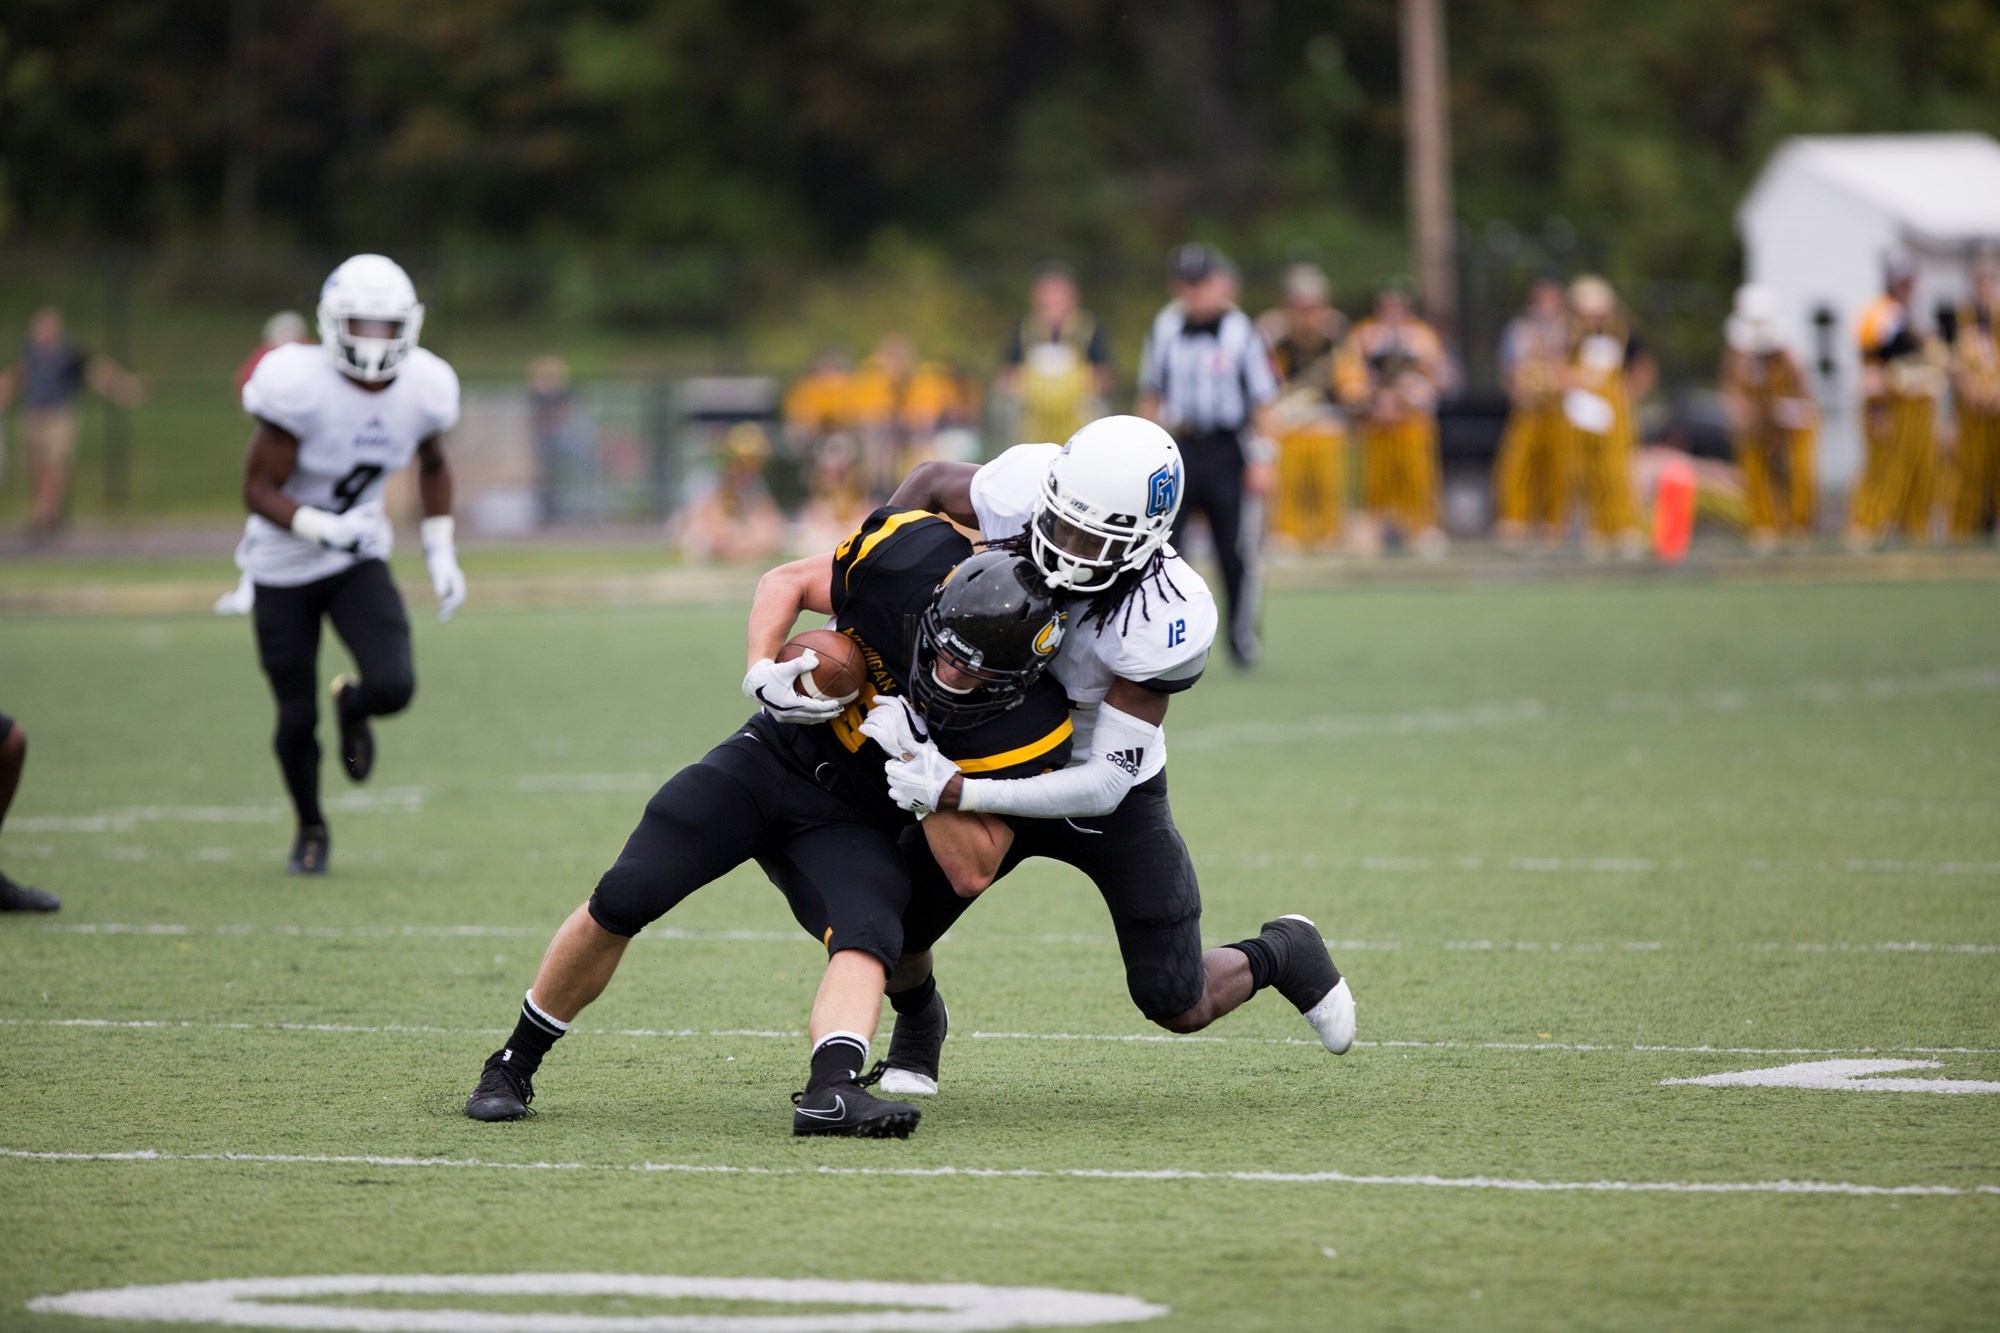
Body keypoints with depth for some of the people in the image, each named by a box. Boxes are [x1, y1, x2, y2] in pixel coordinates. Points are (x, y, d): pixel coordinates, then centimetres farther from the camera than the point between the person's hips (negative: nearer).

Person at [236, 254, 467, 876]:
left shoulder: (423, 389, -11)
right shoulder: (299, 387, -26)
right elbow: (259, 491, -21)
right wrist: (323, 528, -37)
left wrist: (441, 552, 5)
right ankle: (310, 827, 32)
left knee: (394, 687, -17)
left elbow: (433, 466, 11)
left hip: (359, 560, 3)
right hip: (284, 568, -3)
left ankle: (351, 705, 22)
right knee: (297, 717, 2)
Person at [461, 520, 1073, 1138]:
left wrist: (919, 766, -31)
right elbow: (788, 581, -2)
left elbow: (971, 868, -18)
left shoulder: (1026, 727, -24)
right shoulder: (911, 557, -22)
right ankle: (513, 1064, 7)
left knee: (870, 936, -32)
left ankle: (832, 1088, -51)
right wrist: (764, 670, -20)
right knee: (621, 902, -10)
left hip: (850, 826, -1)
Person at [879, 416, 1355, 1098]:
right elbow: (930, 484, -5)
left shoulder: (1167, 619, -35)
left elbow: (1104, 784, -32)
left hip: (1112, 797, -3)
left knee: (1180, 1008, 0)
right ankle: (918, 1025, 32)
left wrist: (960, 792, -39)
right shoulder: (1021, 493, -28)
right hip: (999, 755, 3)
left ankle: (1284, 956, 35)